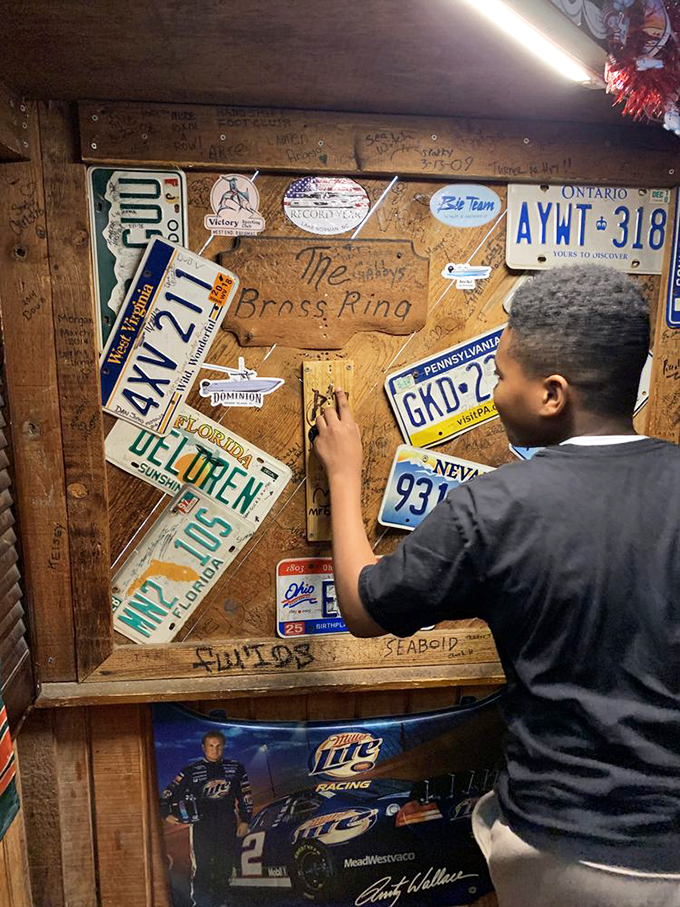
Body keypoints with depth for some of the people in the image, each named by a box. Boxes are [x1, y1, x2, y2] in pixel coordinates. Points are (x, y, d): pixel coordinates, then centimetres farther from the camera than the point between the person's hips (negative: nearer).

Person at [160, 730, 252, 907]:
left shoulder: (235, 768, 5)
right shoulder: (192, 770, -1)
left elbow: (245, 795, 10)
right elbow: (170, 792, 3)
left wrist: (245, 821, 7)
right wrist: (167, 814, -5)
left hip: (227, 824, 3)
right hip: (201, 824, -2)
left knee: (225, 866, 10)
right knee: (201, 867, -7)